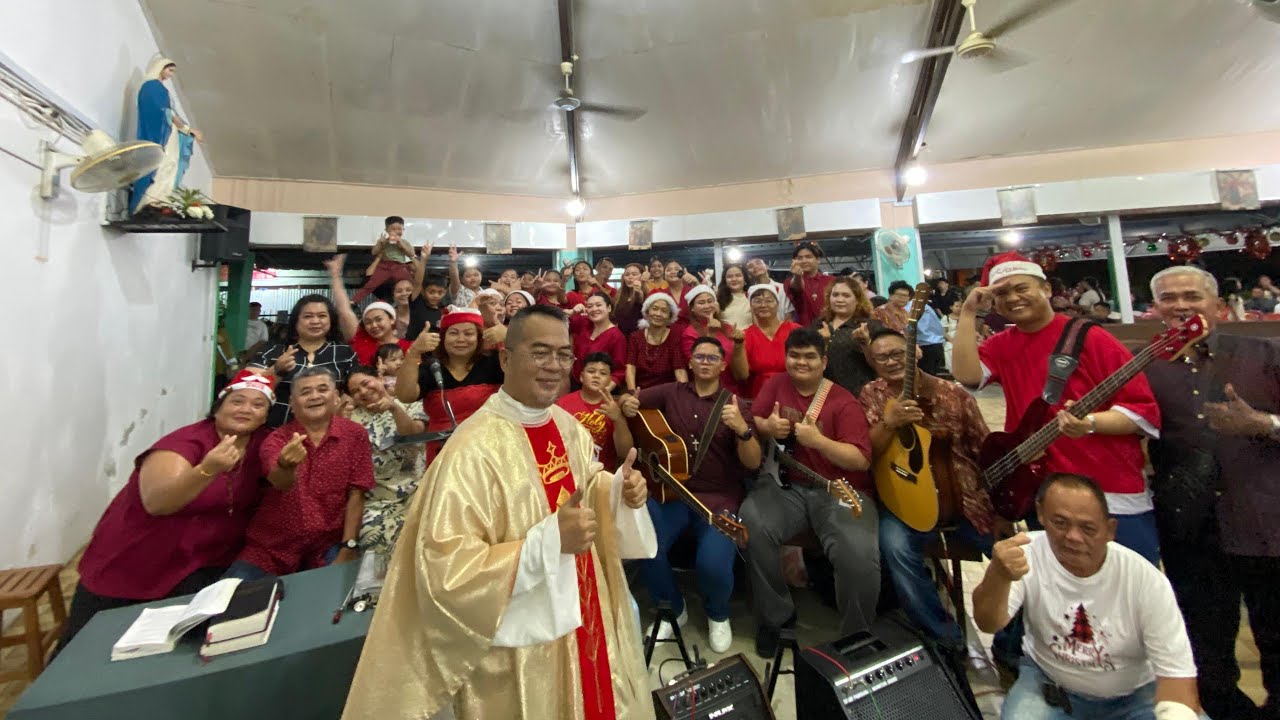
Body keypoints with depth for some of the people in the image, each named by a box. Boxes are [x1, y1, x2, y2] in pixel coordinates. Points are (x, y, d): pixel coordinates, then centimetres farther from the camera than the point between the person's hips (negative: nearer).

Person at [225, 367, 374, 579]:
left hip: (327, 545, -2)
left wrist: (348, 547, -12)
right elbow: (279, 483, -25)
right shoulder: (276, 439, -4)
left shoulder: (354, 434, -6)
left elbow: (356, 495, -6)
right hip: (271, 545, 2)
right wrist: (286, 465, -48)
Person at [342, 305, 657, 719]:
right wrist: (550, 540, -33)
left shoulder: (569, 427, -5)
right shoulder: (473, 450, -27)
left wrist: (619, 490, -10)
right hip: (517, 647, -6)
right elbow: (445, 571, -25)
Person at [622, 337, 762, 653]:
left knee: (714, 564, -24)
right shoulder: (671, 393, 8)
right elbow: (630, 400, 11)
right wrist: (626, 404, -15)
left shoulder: (736, 405, 2)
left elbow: (753, 463, -5)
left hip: (720, 497, -2)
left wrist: (742, 428, -25)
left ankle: (718, 614, 16)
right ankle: (672, 608, 12)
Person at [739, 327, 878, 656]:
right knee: (750, 526, -26)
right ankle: (776, 616, -1)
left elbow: (862, 460, -10)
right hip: (784, 484, 3)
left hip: (839, 490, -2)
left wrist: (818, 440, -24)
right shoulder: (776, 384, 9)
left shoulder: (844, 402, -4)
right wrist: (767, 426, -11)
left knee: (860, 555, -28)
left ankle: (854, 639, 4)